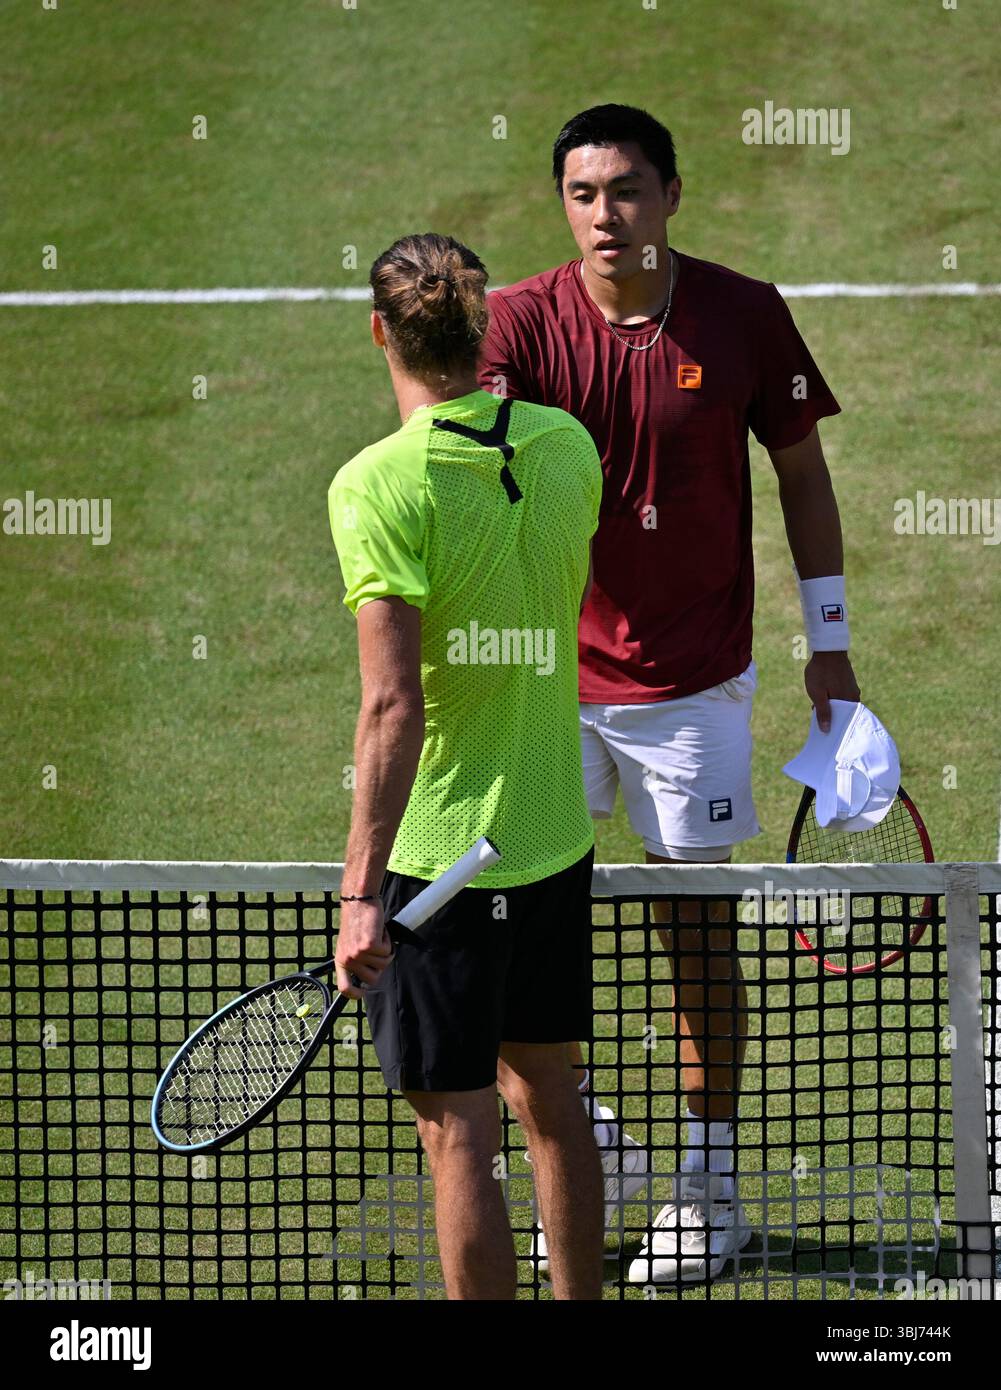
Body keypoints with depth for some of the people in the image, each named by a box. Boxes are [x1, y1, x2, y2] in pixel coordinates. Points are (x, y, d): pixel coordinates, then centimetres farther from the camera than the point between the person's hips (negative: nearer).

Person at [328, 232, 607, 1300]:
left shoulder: (378, 485, -19)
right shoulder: (567, 446, -1)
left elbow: (394, 705, -24)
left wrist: (362, 890, -22)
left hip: (436, 855, -6)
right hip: (559, 834, 6)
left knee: (460, 1136, 1)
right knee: (545, 1093, 21)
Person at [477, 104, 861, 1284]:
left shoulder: (743, 316, -7)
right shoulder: (523, 321, -8)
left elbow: (801, 472, 3)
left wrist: (829, 640, 3)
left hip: (689, 678, -1)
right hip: (546, 669, 1)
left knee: (696, 928, 4)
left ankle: (708, 1186, 16)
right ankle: (592, 1148, 24)